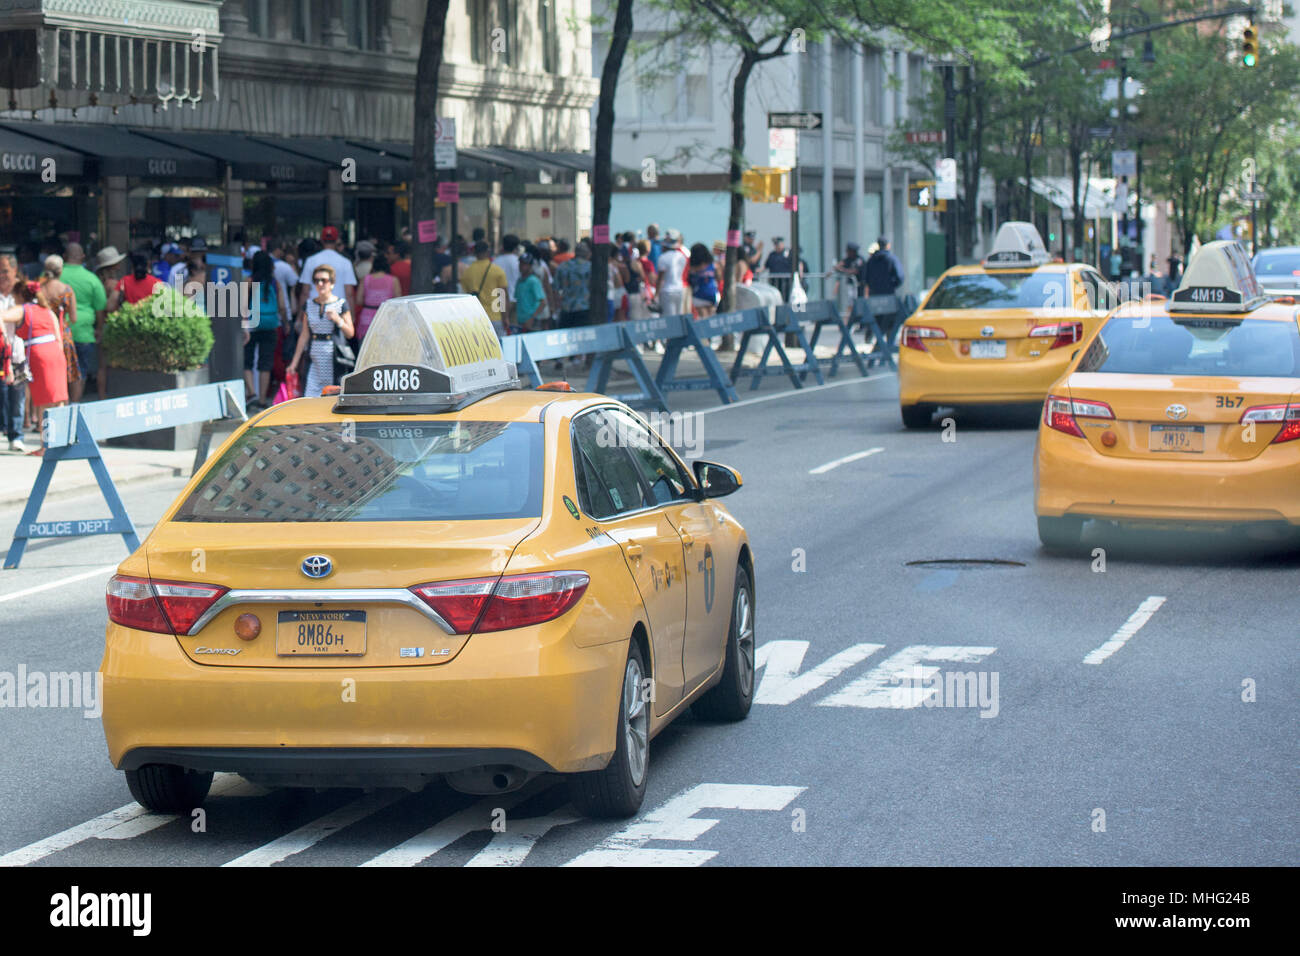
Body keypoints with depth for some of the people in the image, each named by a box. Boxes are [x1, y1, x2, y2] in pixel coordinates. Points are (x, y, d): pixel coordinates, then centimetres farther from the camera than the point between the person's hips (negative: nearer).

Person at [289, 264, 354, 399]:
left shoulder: (341, 304, 1)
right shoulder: (309, 305, 11)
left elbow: (350, 334, 3)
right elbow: (304, 335, 15)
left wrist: (338, 320, -15)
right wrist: (295, 362, 14)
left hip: (333, 358, -3)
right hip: (314, 359, 3)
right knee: (309, 398, -6)